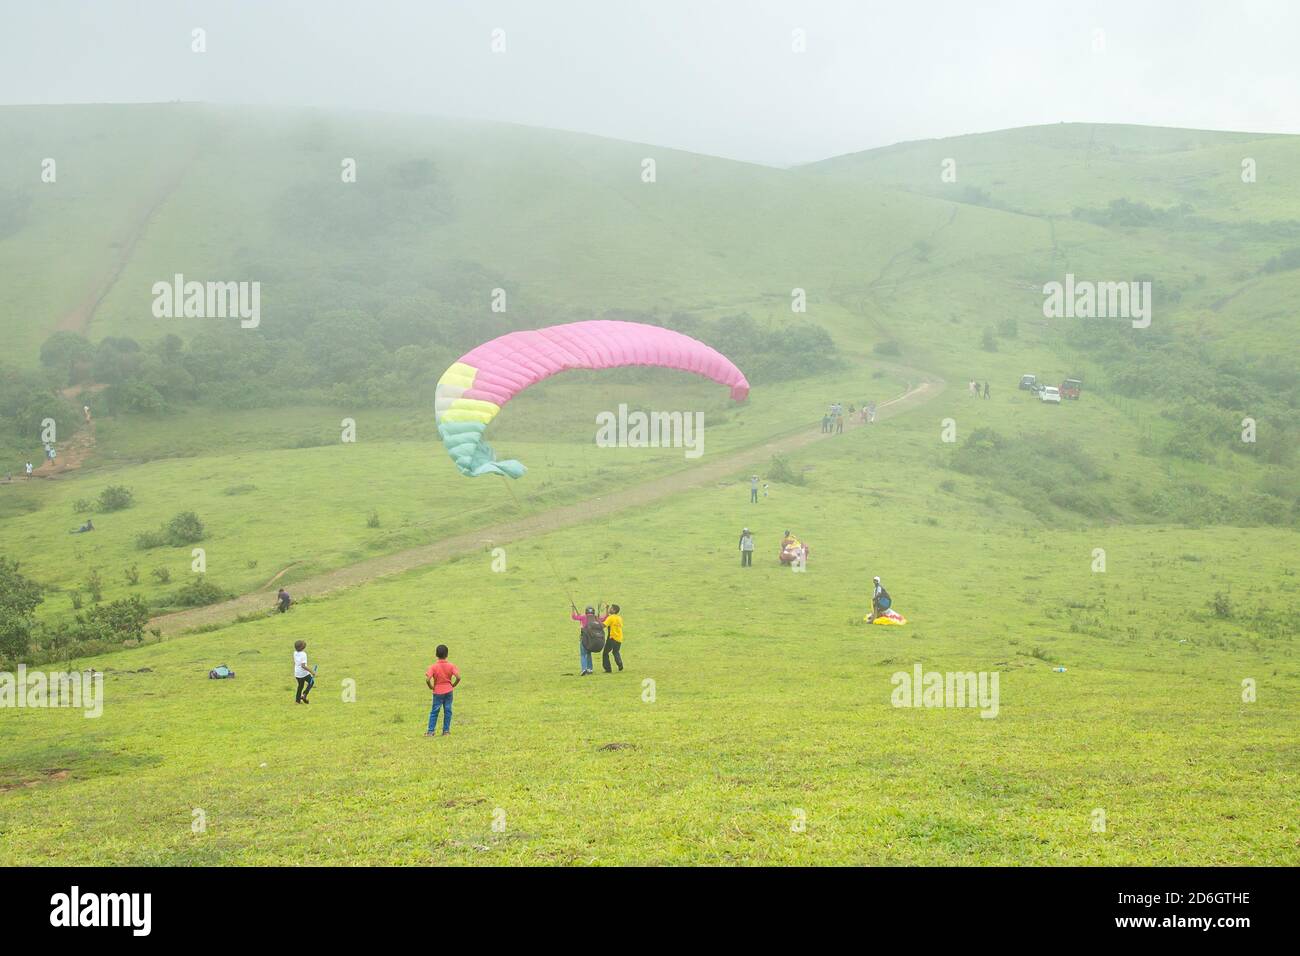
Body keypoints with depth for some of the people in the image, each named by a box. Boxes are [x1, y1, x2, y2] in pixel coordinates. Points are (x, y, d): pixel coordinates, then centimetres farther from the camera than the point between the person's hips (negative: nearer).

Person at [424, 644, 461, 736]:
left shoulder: (433, 666, -11)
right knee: (447, 711, 9)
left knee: (434, 712, 5)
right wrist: (453, 685, 2)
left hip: (438, 692, -1)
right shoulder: (451, 665, -6)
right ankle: (446, 730, 10)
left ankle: (430, 731, 4)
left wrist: (431, 687, -4)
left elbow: (427, 679, -22)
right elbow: (458, 677, -15)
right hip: (448, 691, 1)